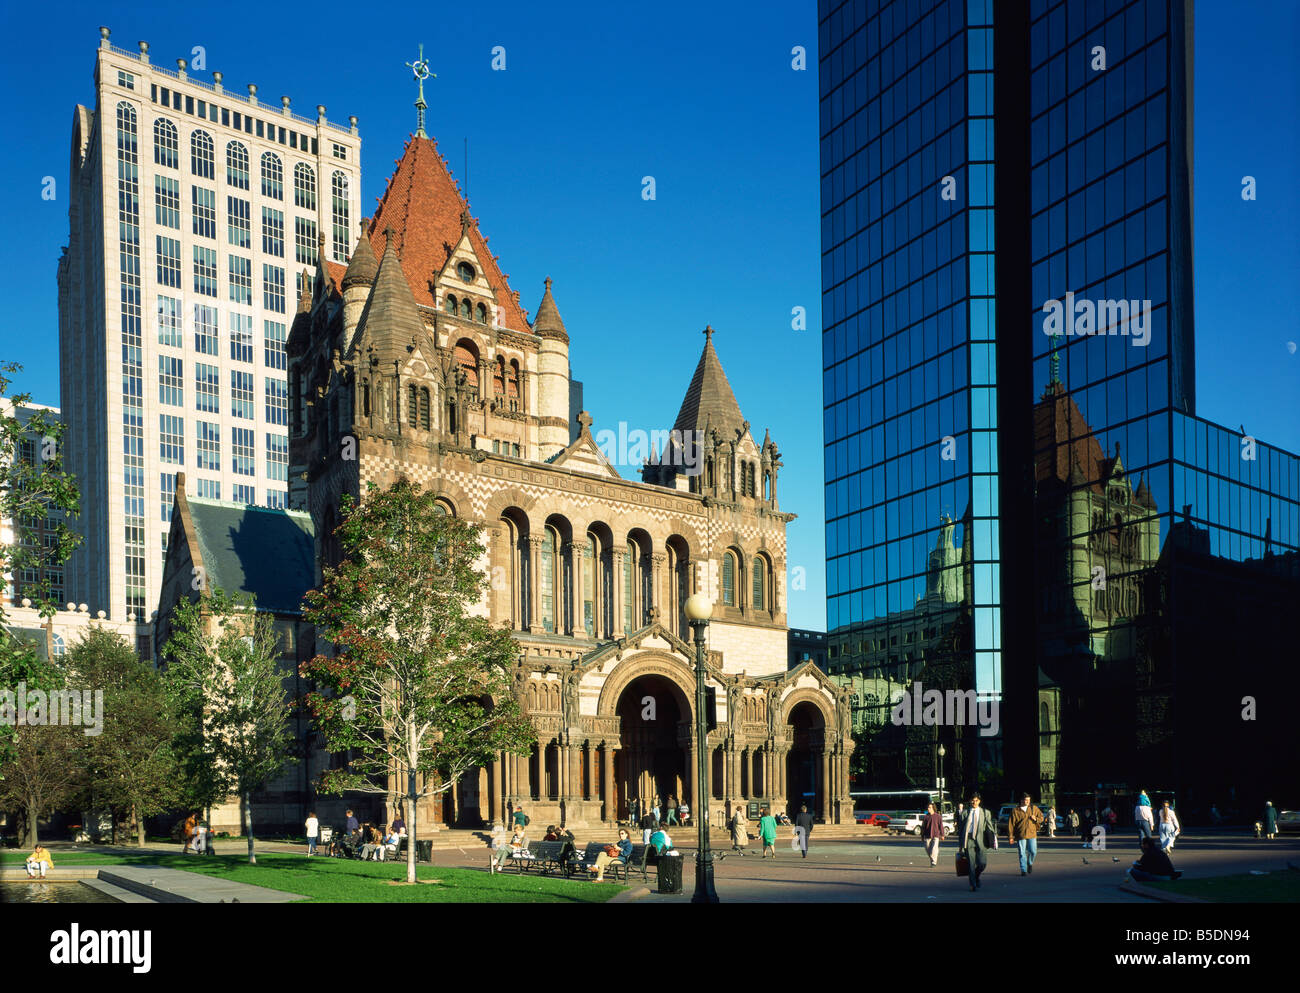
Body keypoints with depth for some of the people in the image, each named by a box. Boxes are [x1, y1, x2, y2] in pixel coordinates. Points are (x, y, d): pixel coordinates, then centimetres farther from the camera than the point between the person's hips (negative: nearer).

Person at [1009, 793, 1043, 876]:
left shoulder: (1033, 808, 8)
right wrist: (1010, 836, -4)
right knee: (1022, 853, -2)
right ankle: (1023, 870, 7)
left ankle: (1030, 863, 26)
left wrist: (1036, 819, -7)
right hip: (1021, 835, -2)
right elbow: (1011, 824, 0)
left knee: (1033, 851, -4)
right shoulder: (1015, 811, -1)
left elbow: (1041, 817, 17)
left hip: (1032, 834, 2)